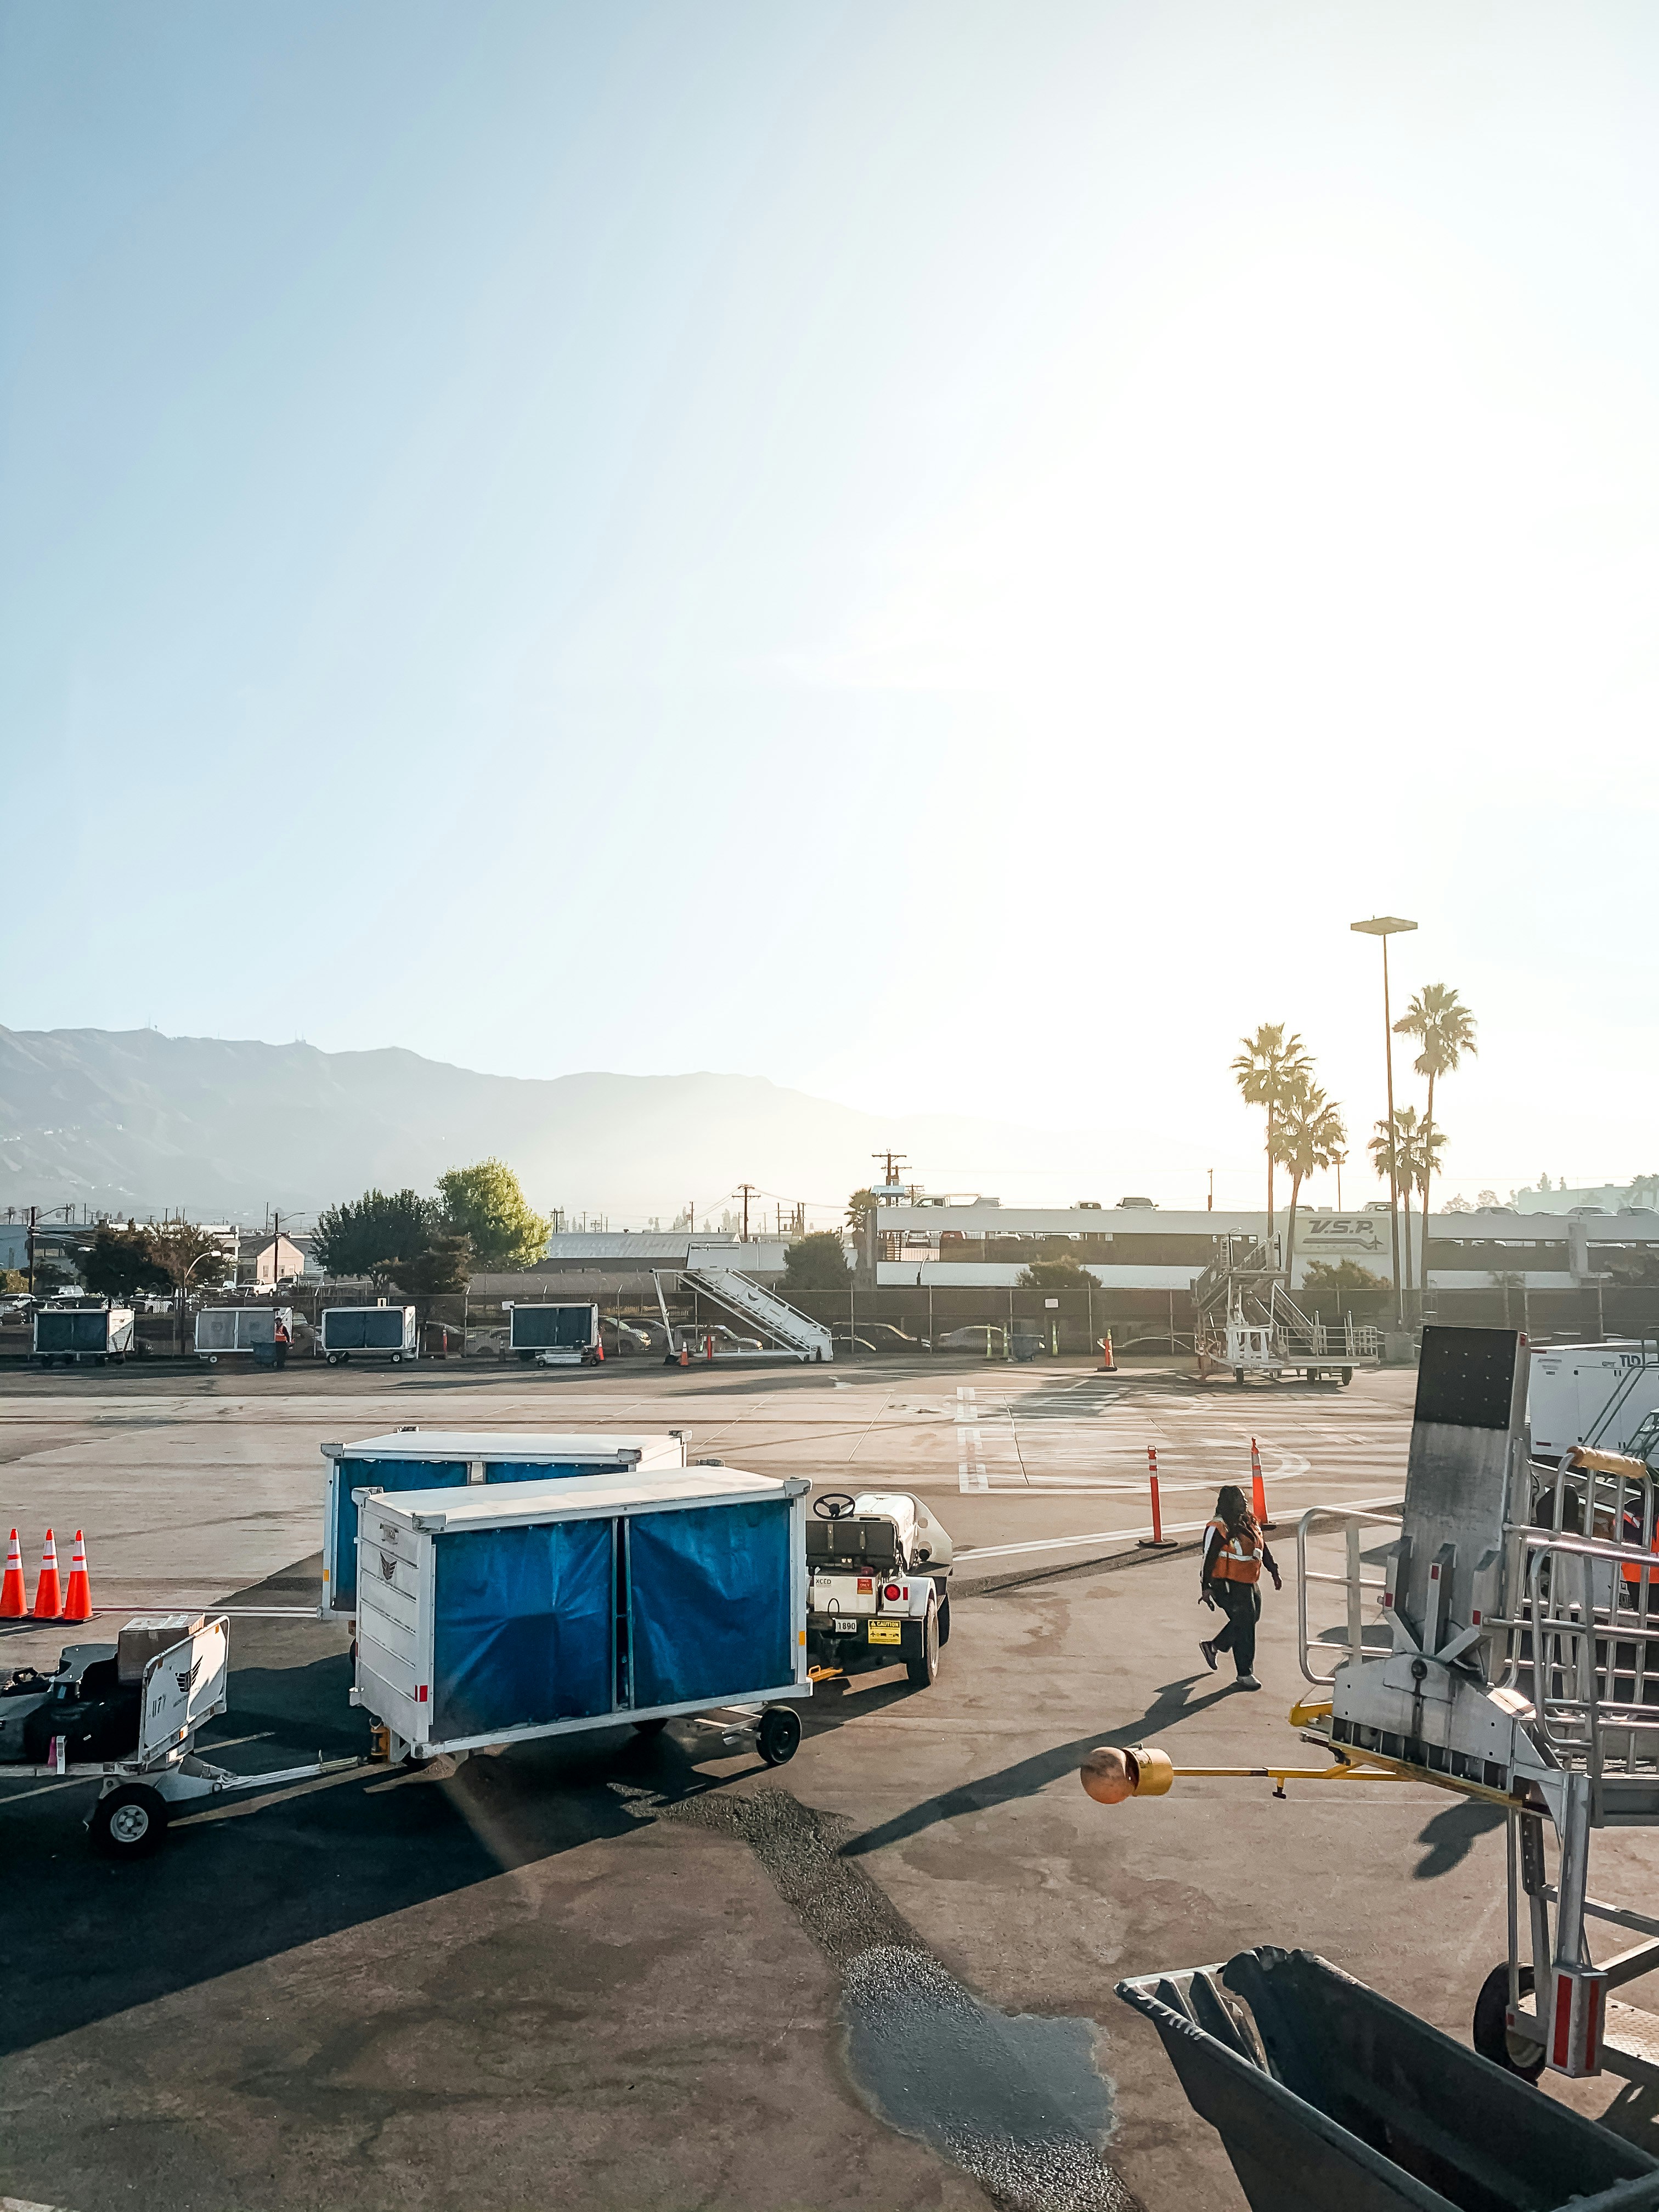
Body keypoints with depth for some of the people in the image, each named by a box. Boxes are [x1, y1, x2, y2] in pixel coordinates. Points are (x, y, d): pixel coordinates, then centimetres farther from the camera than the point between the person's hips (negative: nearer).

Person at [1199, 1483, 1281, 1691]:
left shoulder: (1249, 1523, 8)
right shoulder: (1219, 1528, -17)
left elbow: (1263, 1548, 19)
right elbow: (1209, 1559, -16)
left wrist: (1274, 1572, 19)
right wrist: (1206, 1587, -17)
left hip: (1250, 1584, 9)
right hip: (1230, 1585, -9)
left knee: (1251, 1619, 17)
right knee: (1244, 1627, -4)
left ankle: (1213, 1647, 35)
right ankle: (1245, 1675, 9)